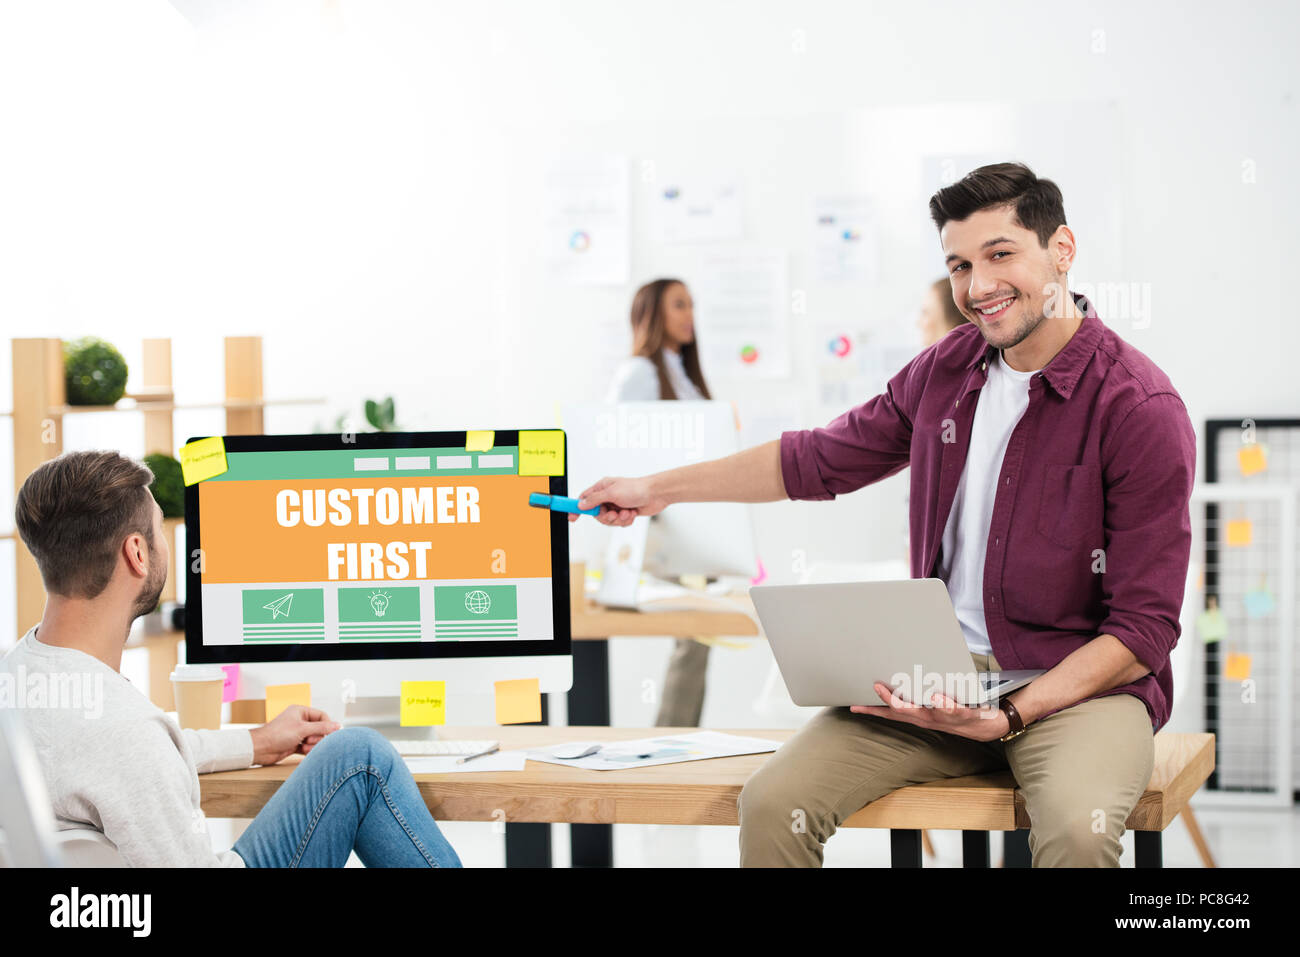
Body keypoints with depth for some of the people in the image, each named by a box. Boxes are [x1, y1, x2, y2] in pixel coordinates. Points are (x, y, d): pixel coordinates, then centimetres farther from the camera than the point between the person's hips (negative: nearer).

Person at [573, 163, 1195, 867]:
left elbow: (1144, 629, -12)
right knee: (772, 803, -19)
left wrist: (1009, 716, -22)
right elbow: (817, 459, 23)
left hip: (1083, 682, -5)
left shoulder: (1140, 408, -11)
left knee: (1075, 830, -38)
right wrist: (657, 489, 26)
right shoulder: (948, 368, 8)